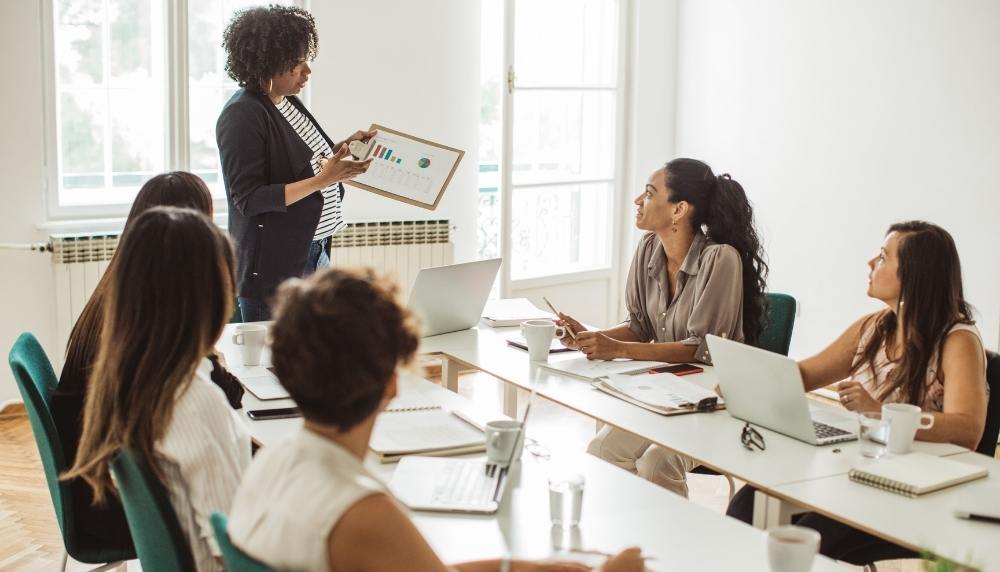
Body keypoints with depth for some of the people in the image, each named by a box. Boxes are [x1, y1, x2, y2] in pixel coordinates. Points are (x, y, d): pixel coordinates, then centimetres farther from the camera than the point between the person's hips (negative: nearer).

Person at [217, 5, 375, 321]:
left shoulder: (289, 104, 10)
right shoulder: (242, 115, -15)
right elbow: (250, 199, -20)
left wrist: (342, 150, 6)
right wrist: (321, 180, -24)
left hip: (314, 256, 8)